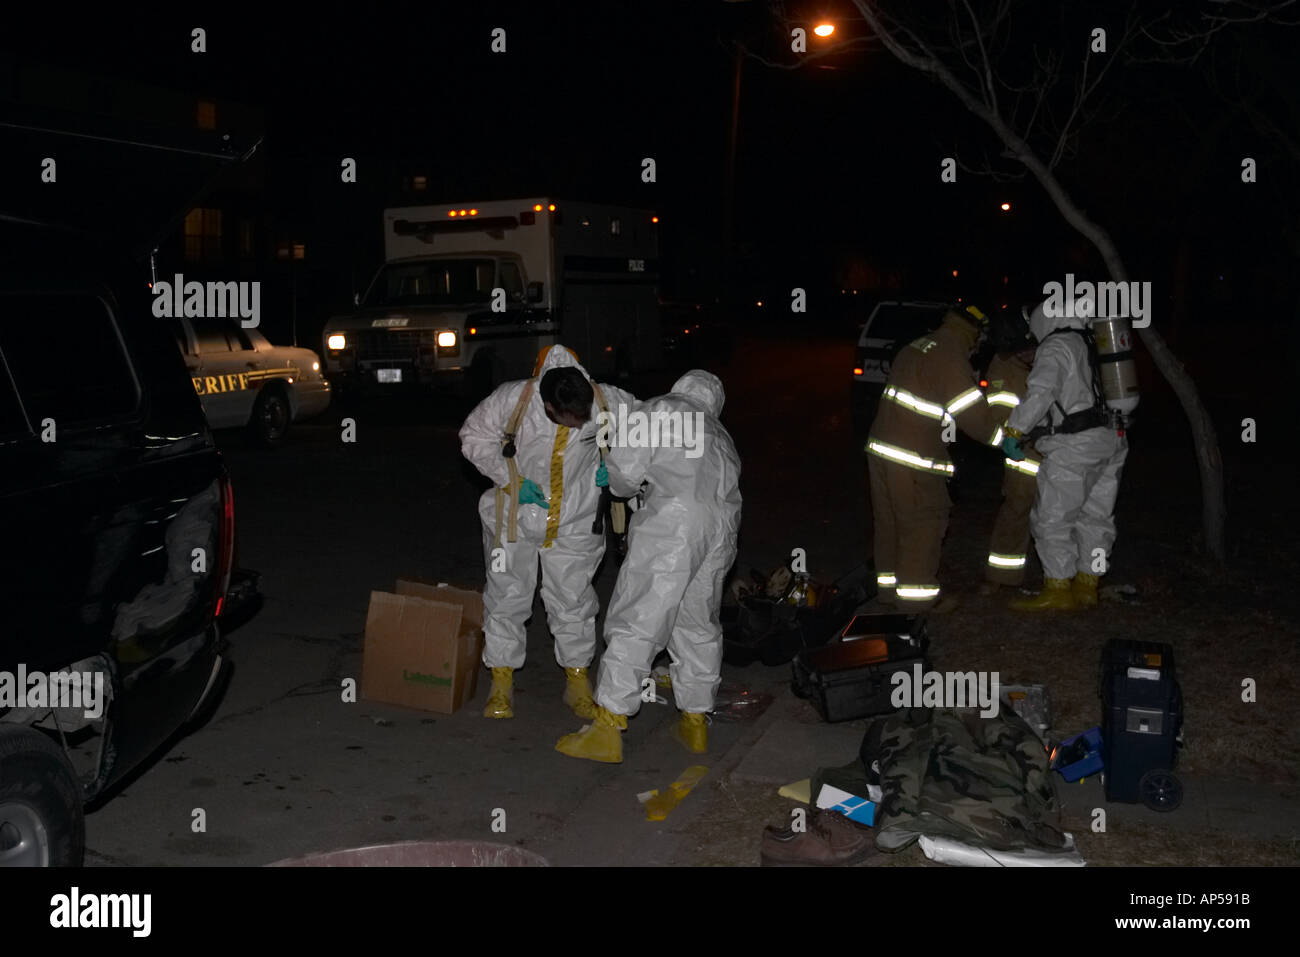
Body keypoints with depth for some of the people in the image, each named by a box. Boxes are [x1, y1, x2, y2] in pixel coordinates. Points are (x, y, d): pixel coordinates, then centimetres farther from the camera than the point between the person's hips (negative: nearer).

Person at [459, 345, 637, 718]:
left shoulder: (608, 401, -21)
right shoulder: (511, 399, -24)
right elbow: (473, 437, -8)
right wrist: (511, 480, -16)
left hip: (575, 520, 0)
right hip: (515, 515, 0)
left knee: (573, 601, 9)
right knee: (507, 597, 8)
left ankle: (578, 683, 26)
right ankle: (501, 683, 24)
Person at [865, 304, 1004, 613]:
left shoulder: (915, 349, 15)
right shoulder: (950, 358, -14)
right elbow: (973, 414, -15)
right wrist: (1003, 439, 0)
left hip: (881, 448, 9)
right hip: (912, 459, -9)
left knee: (890, 521, 17)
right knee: (923, 524, 0)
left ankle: (889, 587, 28)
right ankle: (916, 598, 5)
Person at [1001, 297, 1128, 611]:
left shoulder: (1056, 346, -6)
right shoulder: (1092, 348, 20)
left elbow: (1041, 392, -21)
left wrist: (1014, 431, -15)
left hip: (1075, 446, -9)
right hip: (1110, 442, 9)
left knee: (1052, 519, -1)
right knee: (1094, 517, 15)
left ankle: (1058, 592, 3)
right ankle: (1086, 586, 23)